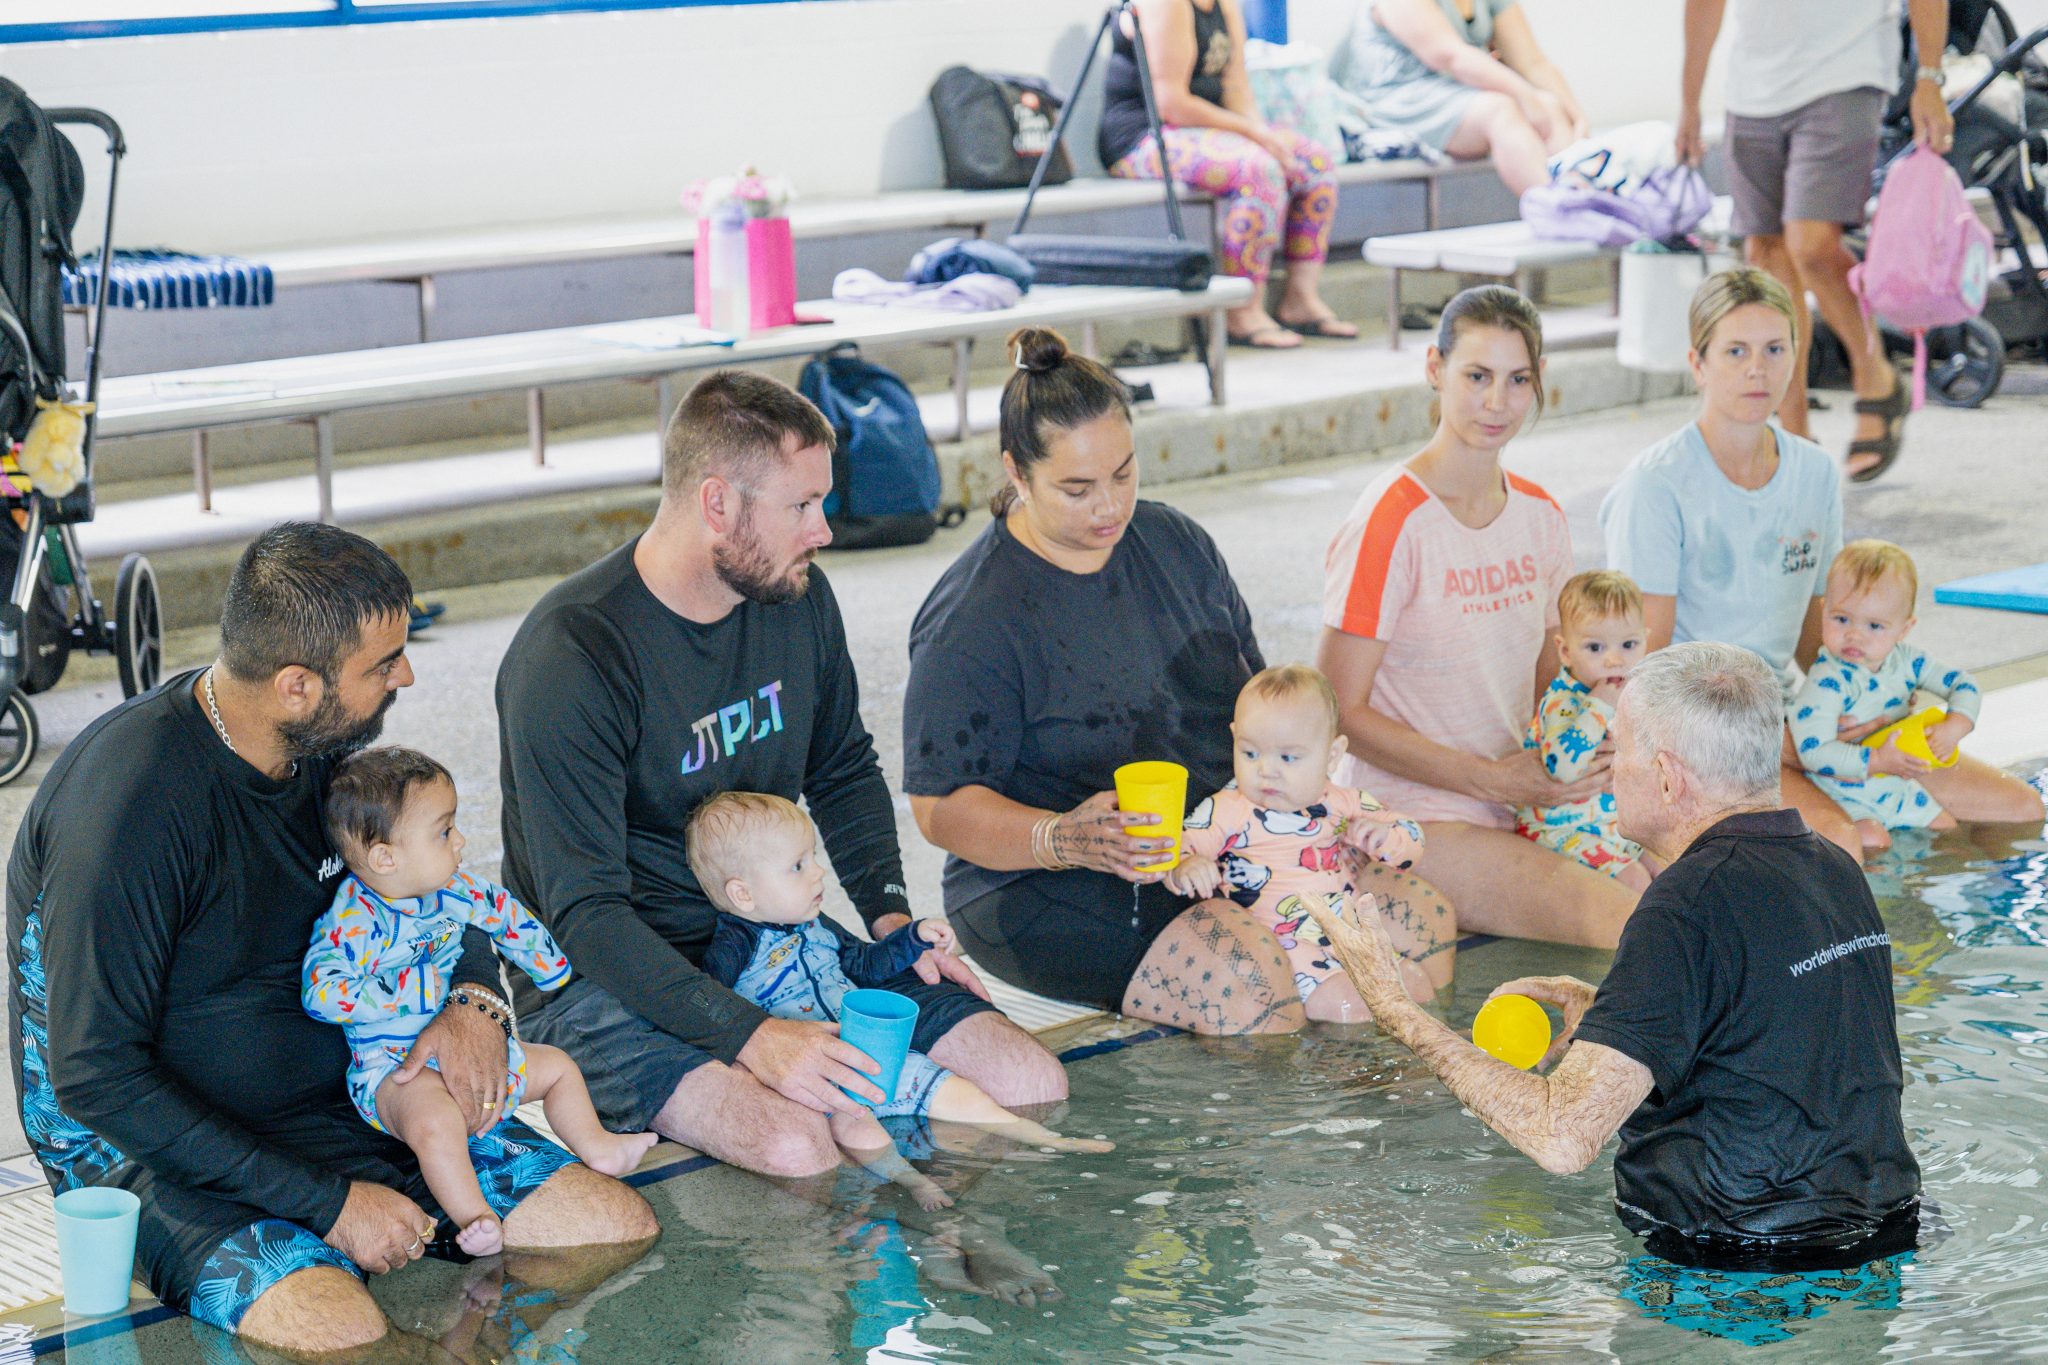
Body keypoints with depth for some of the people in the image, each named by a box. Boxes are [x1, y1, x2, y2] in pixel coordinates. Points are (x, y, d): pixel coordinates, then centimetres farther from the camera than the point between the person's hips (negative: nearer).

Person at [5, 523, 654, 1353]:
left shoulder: (325, 750, 0)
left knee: (621, 1229, -7)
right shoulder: (131, 801, -25)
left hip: (336, 1093, 7)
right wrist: (326, 1202, -23)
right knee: (345, 1334, -36)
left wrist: (476, 1000, -6)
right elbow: (96, 1078, -23)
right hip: (153, 1142, -7)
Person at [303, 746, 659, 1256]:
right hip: (393, 1069, -9)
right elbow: (323, 994, -33)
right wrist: (421, 988, -30)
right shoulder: (353, 920, -23)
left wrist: (556, 972, 28)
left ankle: (595, 1146, 34)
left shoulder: (454, 890, 0)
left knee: (557, 1066, 18)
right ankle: (473, 1217, -35)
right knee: (436, 1119, -38)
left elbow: (506, 916, 18)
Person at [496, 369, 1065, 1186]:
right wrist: (749, 1034, -34)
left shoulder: (798, 598, 1)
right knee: (798, 1149, -35)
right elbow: (585, 911, -24)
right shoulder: (571, 653, -21)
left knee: (1034, 1086, -7)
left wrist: (890, 915, 3)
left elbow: (844, 772, 21)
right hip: (614, 982, -7)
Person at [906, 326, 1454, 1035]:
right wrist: (1065, 839, -34)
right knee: (1249, 984, -33)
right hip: (1044, 891, -7)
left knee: (1423, 921, -10)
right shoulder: (973, 617, -14)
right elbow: (941, 807, -16)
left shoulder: (1176, 543, 8)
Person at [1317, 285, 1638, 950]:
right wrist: (1493, 779, -16)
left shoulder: (1541, 516, 9)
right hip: (1413, 816, -7)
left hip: (1523, 802, 7)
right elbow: (1342, 712, -14)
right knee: (1625, 925, -26)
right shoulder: (1391, 523, -14)